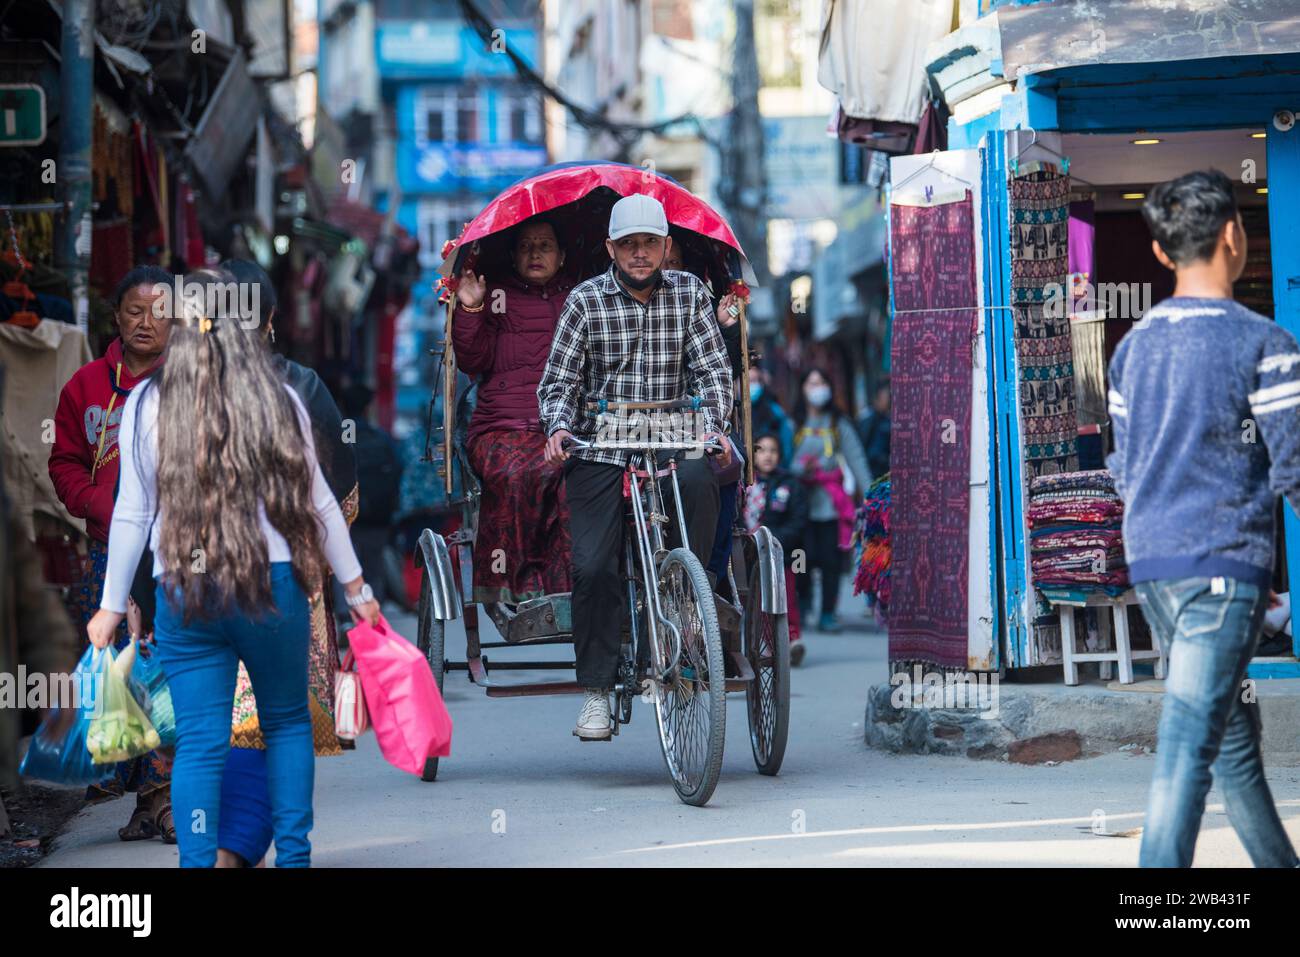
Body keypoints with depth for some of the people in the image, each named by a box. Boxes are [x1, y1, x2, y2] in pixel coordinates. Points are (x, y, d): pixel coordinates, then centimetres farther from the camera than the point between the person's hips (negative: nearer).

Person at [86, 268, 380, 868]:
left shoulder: (147, 405, -1)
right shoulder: (277, 400, -1)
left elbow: (132, 515, 0)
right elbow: (317, 500, 4)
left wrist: (112, 605, 9)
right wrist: (356, 587, 14)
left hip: (184, 595, 0)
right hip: (273, 587, 0)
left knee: (199, 743, 2)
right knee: (287, 722, 17)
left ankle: (199, 863, -4)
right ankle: (293, 854, 16)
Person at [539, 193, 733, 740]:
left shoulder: (690, 294, 6)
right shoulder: (586, 300, 1)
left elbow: (713, 371, 2)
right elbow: (559, 381, 1)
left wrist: (712, 426, -16)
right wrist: (557, 428, -19)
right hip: (599, 452, -1)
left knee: (699, 482, -33)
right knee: (593, 566, -15)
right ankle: (596, 692, -6)